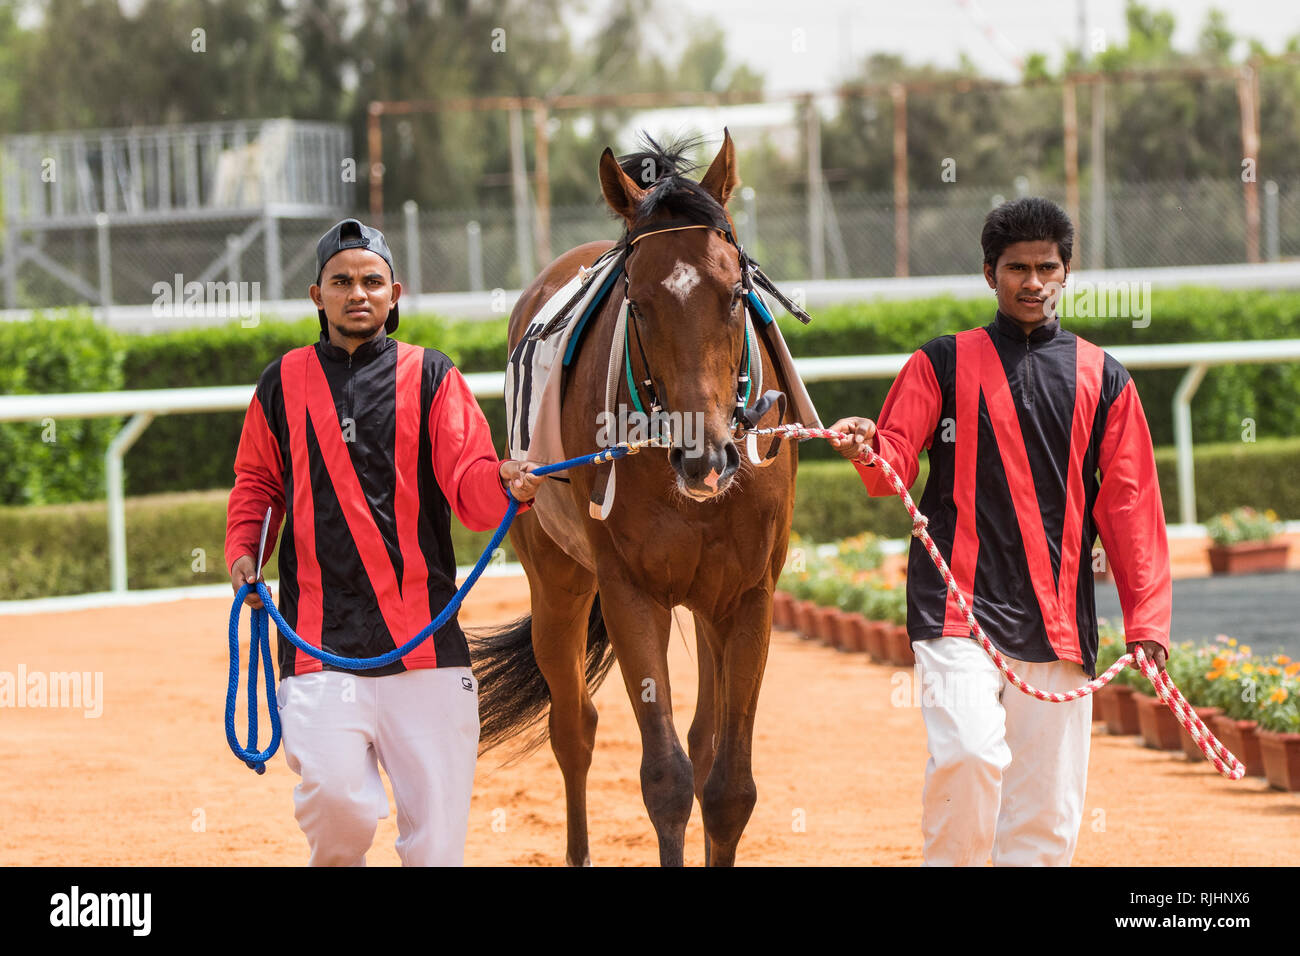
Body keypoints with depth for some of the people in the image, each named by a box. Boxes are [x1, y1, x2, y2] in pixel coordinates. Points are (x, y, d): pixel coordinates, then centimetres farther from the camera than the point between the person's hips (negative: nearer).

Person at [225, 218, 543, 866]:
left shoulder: (430, 377, 8)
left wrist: (505, 482, -25)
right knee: (337, 799, -21)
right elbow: (257, 484, 22)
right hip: (320, 646, 0)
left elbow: (469, 486, -2)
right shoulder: (284, 383, 13)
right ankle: (335, 863, 10)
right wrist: (243, 551, 3)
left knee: (435, 842, -2)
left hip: (427, 644, 0)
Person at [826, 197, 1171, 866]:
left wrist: (1146, 618, 2)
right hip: (960, 605, -2)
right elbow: (898, 462, 3)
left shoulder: (1102, 379, 14)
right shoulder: (944, 364, 10)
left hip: (1060, 623, 2)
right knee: (970, 754, -23)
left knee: (1047, 810, 0)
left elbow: (1130, 504, 10)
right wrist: (869, 449, -21)